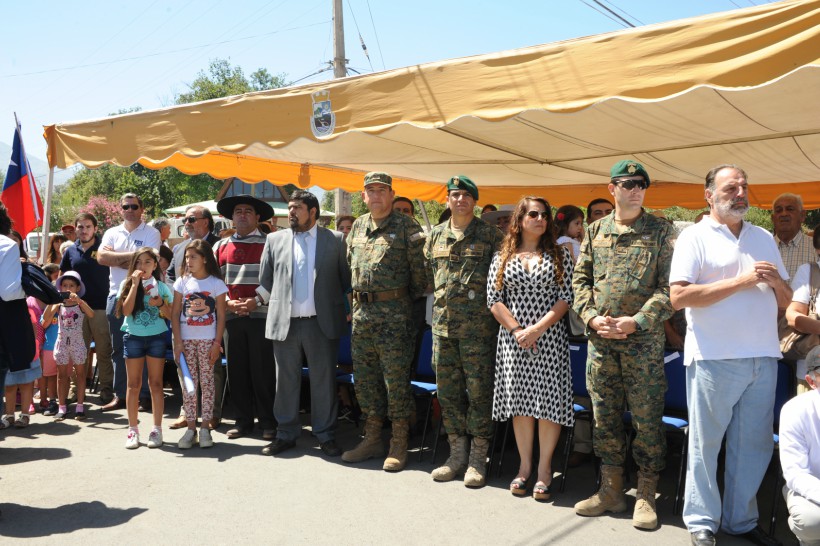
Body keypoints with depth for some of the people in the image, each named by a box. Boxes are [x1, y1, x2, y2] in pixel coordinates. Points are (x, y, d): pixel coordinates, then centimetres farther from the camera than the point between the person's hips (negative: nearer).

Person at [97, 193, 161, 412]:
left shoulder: (151, 233, 0)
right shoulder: (112, 233, 12)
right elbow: (101, 257, -3)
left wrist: (116, 256, -6)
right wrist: (131, 256, -9)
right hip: (116, 295, 4)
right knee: (118, 348, 9)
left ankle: (143, 394, 8)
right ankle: (120, 395, 16)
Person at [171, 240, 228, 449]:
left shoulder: (216, 283, 0)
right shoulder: (182, 282, 5)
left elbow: (221, 316, -1)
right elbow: (175, 314, 3)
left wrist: (217, 343, -7)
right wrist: (177, 341, -5)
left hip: (208, 341, -2)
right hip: (186, 340, 2)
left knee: (207, 383, 2)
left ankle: (205, 428, 8)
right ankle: (191, 428, 9)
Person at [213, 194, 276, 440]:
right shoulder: (221, 246, 13)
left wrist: (257, 301, -13)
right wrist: (228, 302, -3)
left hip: (261, 316, -3)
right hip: (231, 316, 4)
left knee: (263, 371, 0)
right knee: (237, 370, 8)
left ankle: (268, 422, 11)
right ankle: (243, 420, 19)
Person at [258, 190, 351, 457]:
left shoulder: (335, 240, 2)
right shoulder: (275, 240, 8)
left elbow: (346, 278, 7)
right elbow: (265, 278, 15)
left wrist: (330, 303, 8)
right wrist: (283, 300, 13)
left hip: (322, 323, -2)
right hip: (285, 323, 2)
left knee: (324, 382, 5)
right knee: (286, 381, 9)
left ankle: (325, 435, 17)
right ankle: (286, 434, 22)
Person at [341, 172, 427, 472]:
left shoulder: (406, 226, -5)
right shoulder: (357, 226, 13)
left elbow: (419, 269, -4)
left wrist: (410, 300, 2)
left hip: (394, 313, -6)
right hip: (362, 312, 6)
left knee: (396, 378, -1)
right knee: (365, 377, 11)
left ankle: (399, 444, 10)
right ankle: (372, 439, 23)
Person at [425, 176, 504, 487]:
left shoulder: (489, 235, 1)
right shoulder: (435, 236, 13)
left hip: (477, 325, -4)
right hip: (443, 324, 5)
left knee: (479, 390, -1)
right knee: (448, 391, 9)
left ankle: (478, 458, 10)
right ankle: (457, 453, 21)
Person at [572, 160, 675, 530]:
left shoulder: (661, 232, 0)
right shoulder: (595, 231, 10)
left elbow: (669, 287, -6)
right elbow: (580, 279, 9)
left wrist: (637, 321, -16)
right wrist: (591, 317, -6)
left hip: (643, 342, -3)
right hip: (599, 340, 3)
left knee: (647, 418, 3)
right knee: (605, 417, 10)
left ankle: (645, 496, 16)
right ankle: (610, 490, 23)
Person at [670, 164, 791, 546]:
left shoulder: (764, 238, 15)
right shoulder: (695, 237, -2)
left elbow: (785, 302, 18)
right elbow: (678, 297, -14)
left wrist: (776, 282, -5)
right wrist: (740, 281, -15)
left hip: (763, 358, 5)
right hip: (715, 358, -5)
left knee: (754, 444, 12)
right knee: (706, 442, 4)